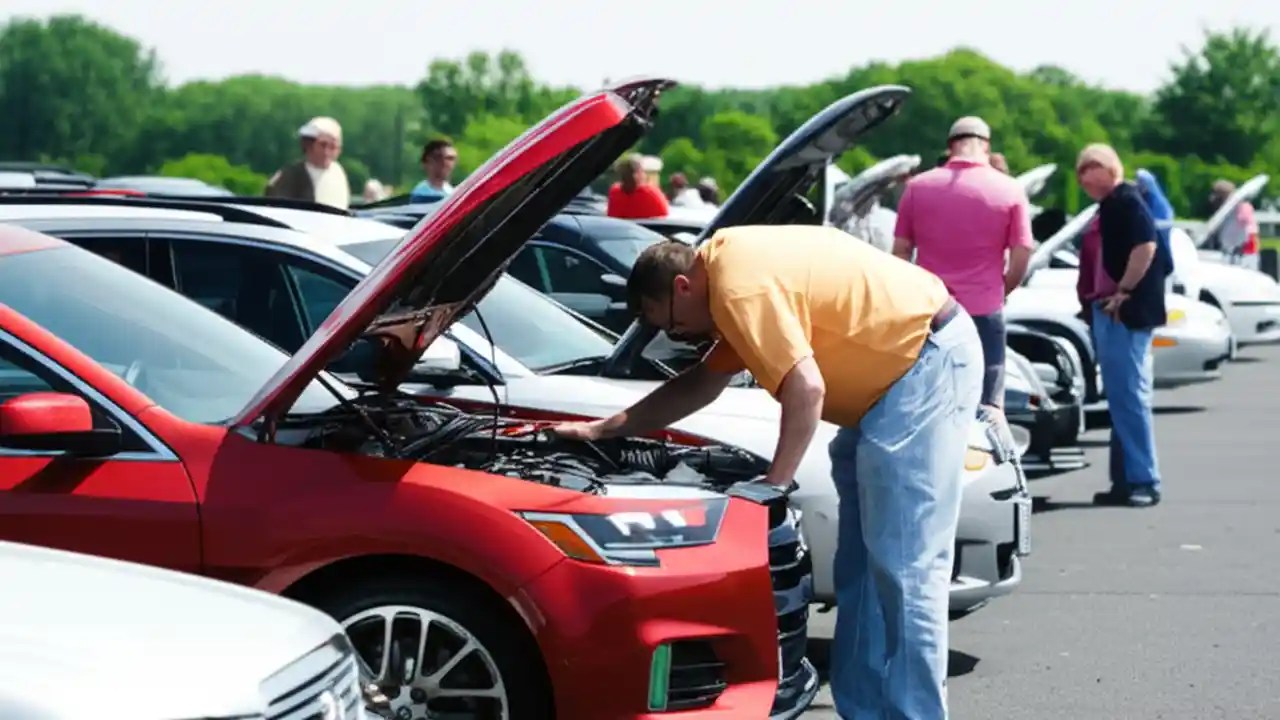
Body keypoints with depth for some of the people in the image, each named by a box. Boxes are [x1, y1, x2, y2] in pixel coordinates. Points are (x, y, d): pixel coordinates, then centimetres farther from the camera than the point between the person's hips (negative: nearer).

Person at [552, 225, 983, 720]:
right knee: (862, 563, 13)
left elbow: (806, 391, -25)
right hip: (905, 366, 11)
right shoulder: (734, 262, 15)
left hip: (929, 361, -11)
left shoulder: (741, 288, -18)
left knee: (904, 566, -12)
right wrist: (602, 430, 26)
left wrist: (771, 487, -17)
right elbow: (704, 382, 25)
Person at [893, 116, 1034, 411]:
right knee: (987, 409, 3)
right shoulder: (1009, 190, -2)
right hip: (984, 312, -2)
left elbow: (900, 252, 6)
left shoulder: (918, 186, 3)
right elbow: (1021, 258, -3)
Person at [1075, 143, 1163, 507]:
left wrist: (1122, 291, -21)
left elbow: (1146, 246, -23)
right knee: (1121, 398, 12)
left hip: (1126, 312, -11)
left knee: (1130, 396, -11)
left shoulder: (1126, 201, -11)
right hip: (1110, 313, 11)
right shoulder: (1108, 206, 19)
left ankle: (1144, 481, -9)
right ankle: (1126, 480, 16)